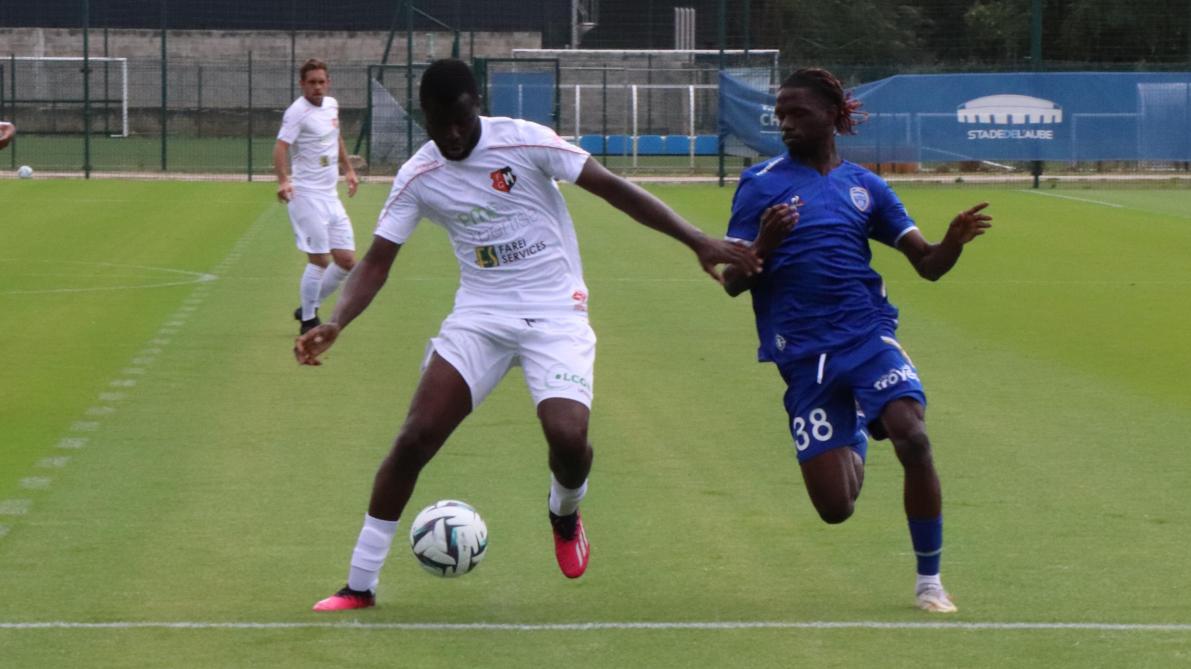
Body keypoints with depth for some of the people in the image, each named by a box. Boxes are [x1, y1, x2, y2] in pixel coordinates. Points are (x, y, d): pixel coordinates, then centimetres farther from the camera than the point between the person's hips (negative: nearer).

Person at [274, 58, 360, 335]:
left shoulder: (331, 105, 10)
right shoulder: (298, 112, -14)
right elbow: (281, 146, -26)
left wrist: (348, 169, 28)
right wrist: (282, 180, -40)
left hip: (330, 195, 8)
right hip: (307, 195, -8)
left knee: (346, 261, 6)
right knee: (319, 259, -9)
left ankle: (309, 307, 22)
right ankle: (308, 321, 5)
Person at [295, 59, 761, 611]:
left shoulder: (524, 141, -11)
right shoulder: (418, 178, -2)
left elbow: (613, 189, -9)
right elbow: (377, 261, 2)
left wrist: (697, 241, -14)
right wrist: (333, 325, -17)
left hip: (555, 313, -2)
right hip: (479, 315, 3)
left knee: (567, 437, -24)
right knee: (415, 440, -10)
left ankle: (565, 513, 15)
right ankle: (359, 585, 1)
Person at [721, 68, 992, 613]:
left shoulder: (865, 186, 10)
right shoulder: (761, 184, 3)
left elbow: (928, 264, 8)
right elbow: (732, 282, 0)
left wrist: (955, 240, -14)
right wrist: (764, 245, -20)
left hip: (868, 335, 1)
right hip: (803, 355, -1)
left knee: (913, 439, -27)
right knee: (835, 508, -4)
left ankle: (929, 579, -10)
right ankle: (854, 446, 36)